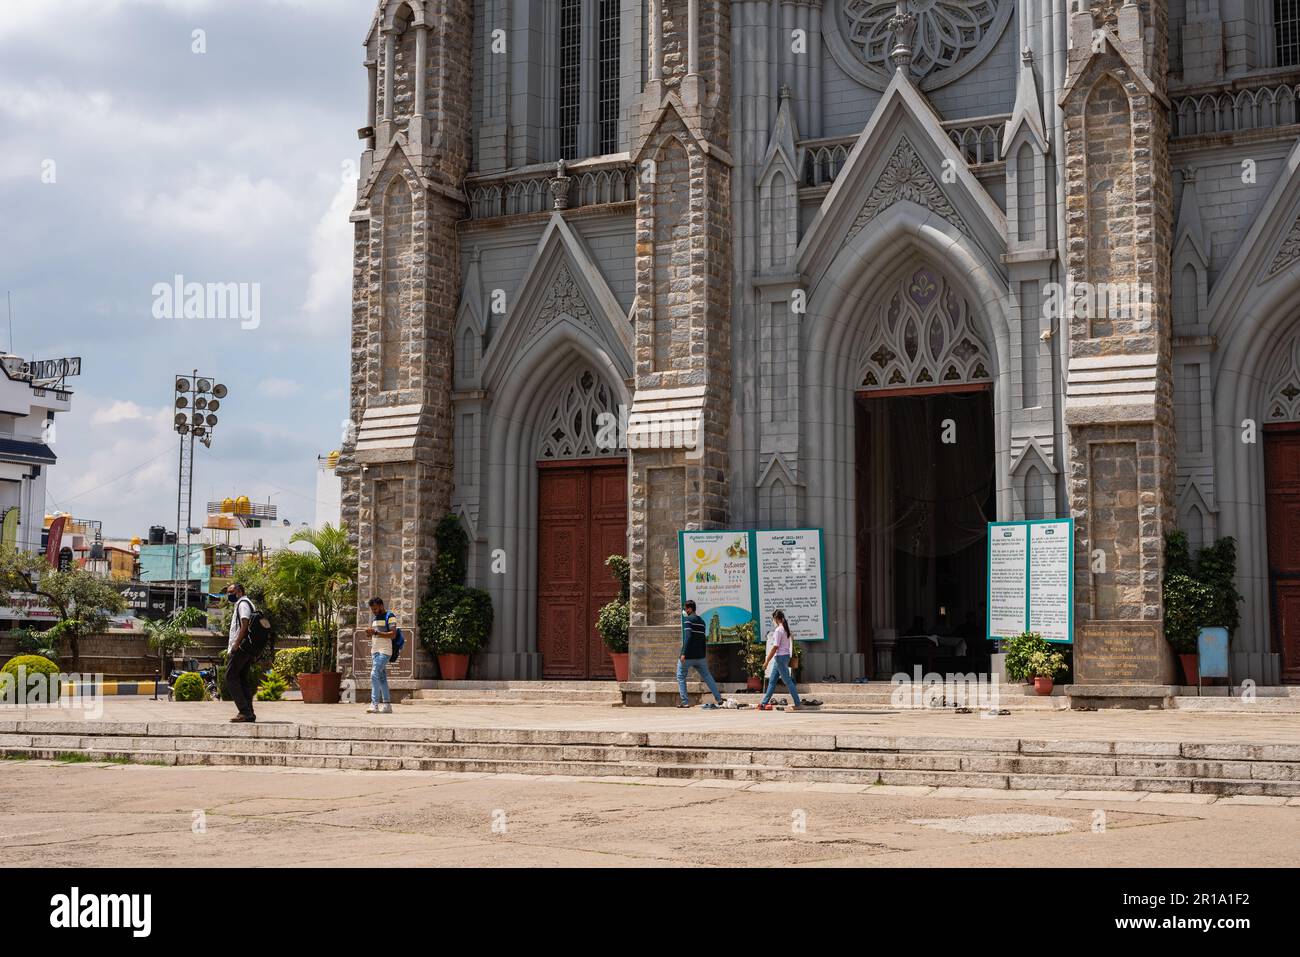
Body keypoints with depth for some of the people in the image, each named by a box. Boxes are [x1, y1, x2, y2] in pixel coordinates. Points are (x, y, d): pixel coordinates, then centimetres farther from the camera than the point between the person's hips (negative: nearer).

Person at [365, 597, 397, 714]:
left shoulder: (389, 616, -7)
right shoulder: (375, 618, 19)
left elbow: (393, 635, -16)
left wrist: (376, 632, -23)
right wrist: (370, 633, 3)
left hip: (384, 651, -9)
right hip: (375, 651, 9)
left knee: (375, 675, -18)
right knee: (381, 678, 7)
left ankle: (374, 704, -22)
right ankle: (387, 705, 8)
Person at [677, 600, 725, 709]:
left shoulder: (688, 620, -9)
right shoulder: (702, 621, 15)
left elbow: (688, 637, -21)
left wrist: (684, 654, -24)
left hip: (688, 655, -7)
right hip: (699, 656, 7)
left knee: (681, 677, 5)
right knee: (707, 676, 14)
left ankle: (685, 702, -1)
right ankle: (719, 699, 11)